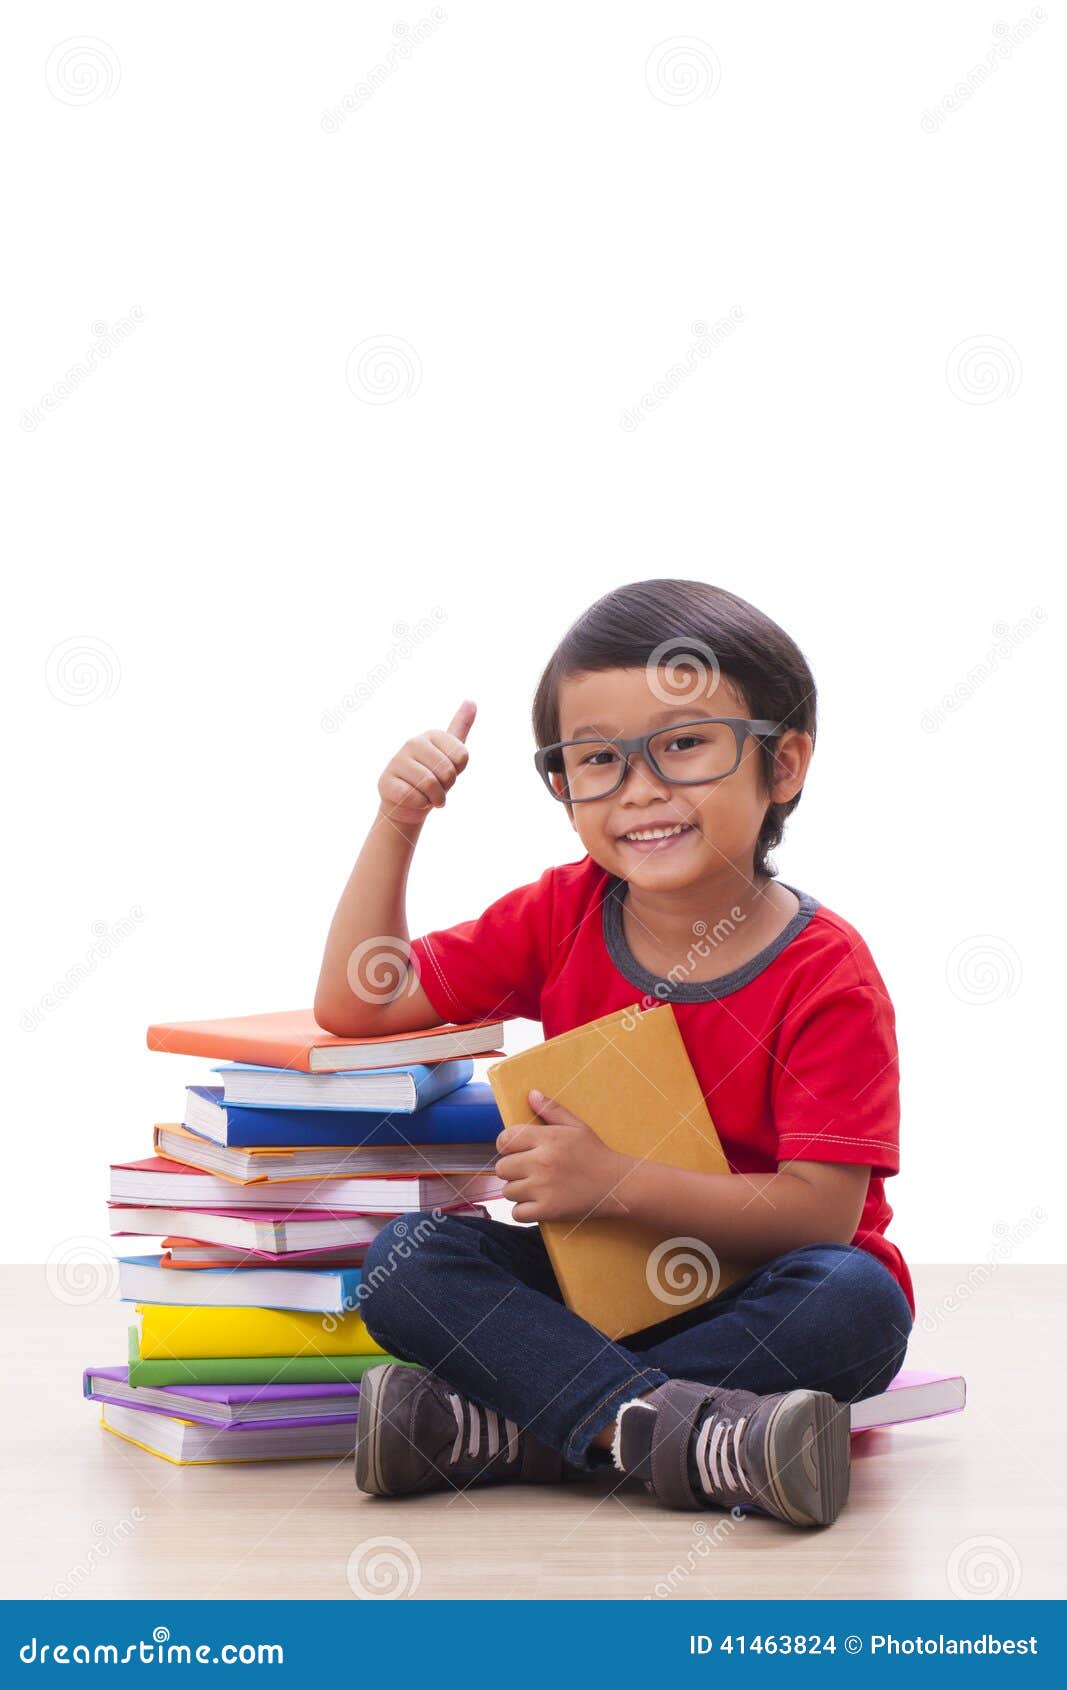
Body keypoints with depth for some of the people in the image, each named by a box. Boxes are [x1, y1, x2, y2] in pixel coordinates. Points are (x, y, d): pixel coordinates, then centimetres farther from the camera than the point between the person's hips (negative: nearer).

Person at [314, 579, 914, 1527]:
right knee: (406, 1262, -21)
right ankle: (683, 1430, -35)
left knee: (858, 1302, -35)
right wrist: (398, 823, -7)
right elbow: (356, 1005, 3)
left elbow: (821, 1211, -20)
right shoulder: (562, 917, -1)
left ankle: (500, 1431, -31)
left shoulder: (824, 972, -15)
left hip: (754, 1299, -3)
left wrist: (616, 1180, -27)